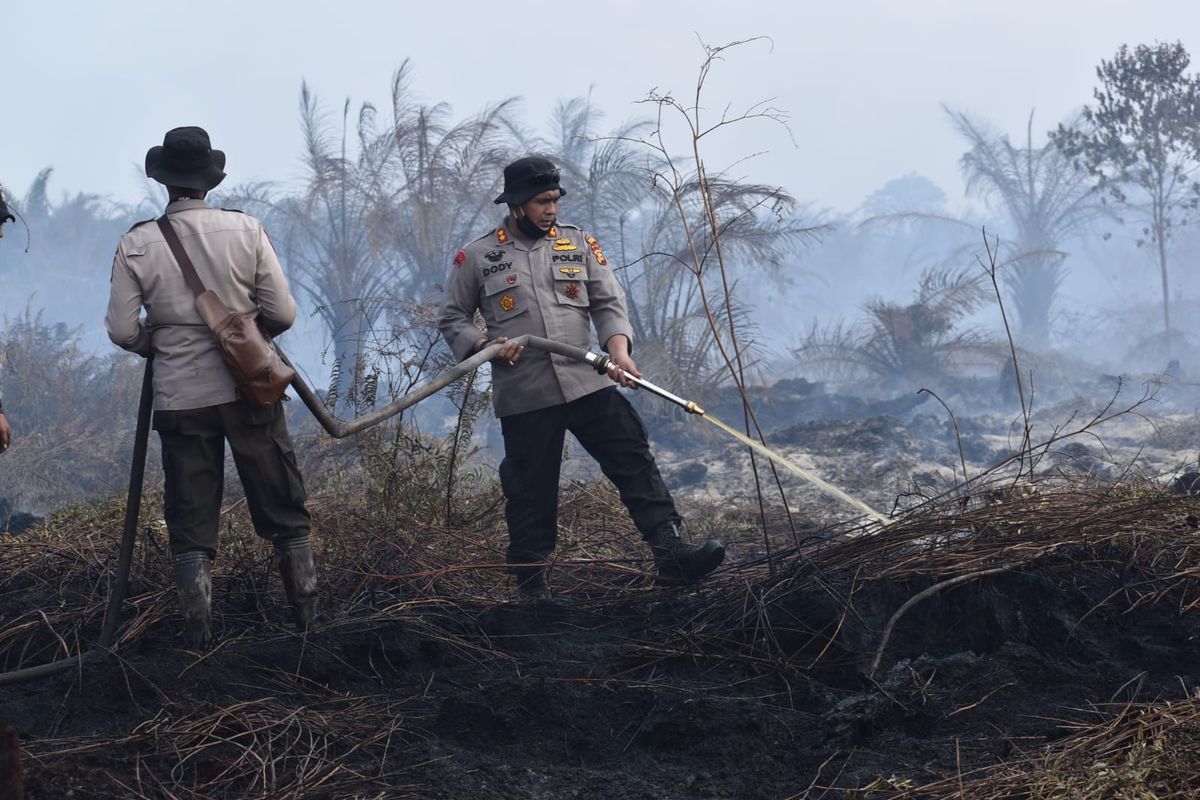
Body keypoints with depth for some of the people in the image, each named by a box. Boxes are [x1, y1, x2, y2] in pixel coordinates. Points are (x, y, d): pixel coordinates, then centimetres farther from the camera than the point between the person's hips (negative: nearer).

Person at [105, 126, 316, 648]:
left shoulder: (137, 245, -6)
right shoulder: (246, 230, -6)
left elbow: (123, 331, -6)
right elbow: (282, 314, -6)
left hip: (179, 399, 0)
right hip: (249, 391, 0)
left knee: (191, 522, 7)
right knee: (283, 511, 11)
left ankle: (198, 638, 4)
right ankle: (310, 619, 15)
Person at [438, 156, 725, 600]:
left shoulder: (579, 244, 10)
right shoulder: (476, 258, 4)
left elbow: (609, 302, 6)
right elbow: (452, 319, 10)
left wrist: (618, 348, -13)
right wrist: (485, 345, -10)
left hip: (590, 384, 2)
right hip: (524, 398, -2)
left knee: (634, 462, -10)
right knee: (530, 492, 4)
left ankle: (671, 554, -14)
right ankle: (530, 582, 17)